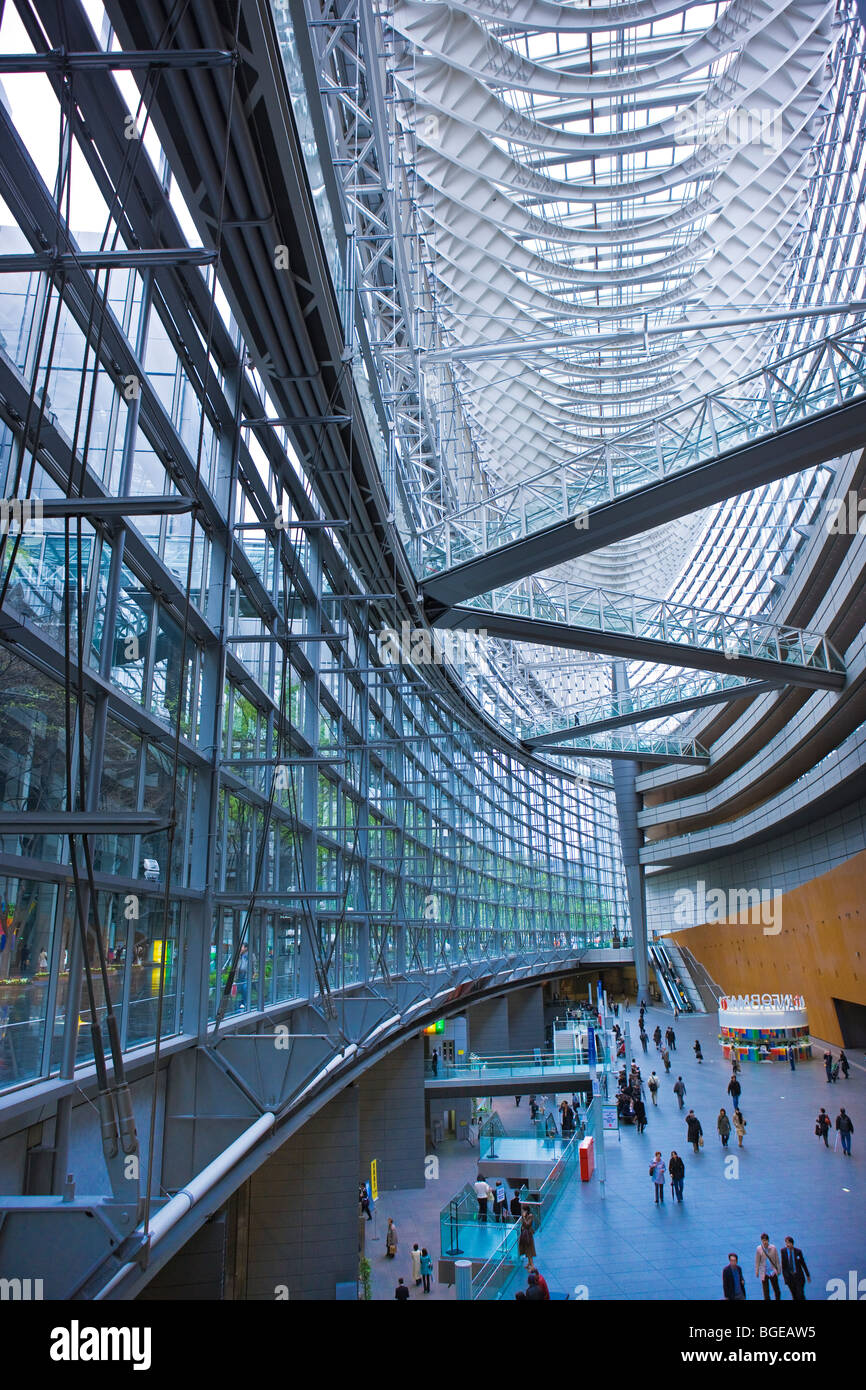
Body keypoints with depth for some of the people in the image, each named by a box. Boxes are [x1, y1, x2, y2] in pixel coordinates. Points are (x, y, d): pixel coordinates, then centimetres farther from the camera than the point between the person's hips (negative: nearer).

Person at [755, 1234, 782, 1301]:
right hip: (764, 1273, -1)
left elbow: (777, 1260, 3)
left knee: (776, 1289, 7)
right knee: (766, 1291, 2)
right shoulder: (759, 1249, -9)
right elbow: (757, 1261, -1)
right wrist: (756, 1272, 0)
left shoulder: (773, 1248, -7)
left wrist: (779, 1269, 5)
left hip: (773, 1272, 1)